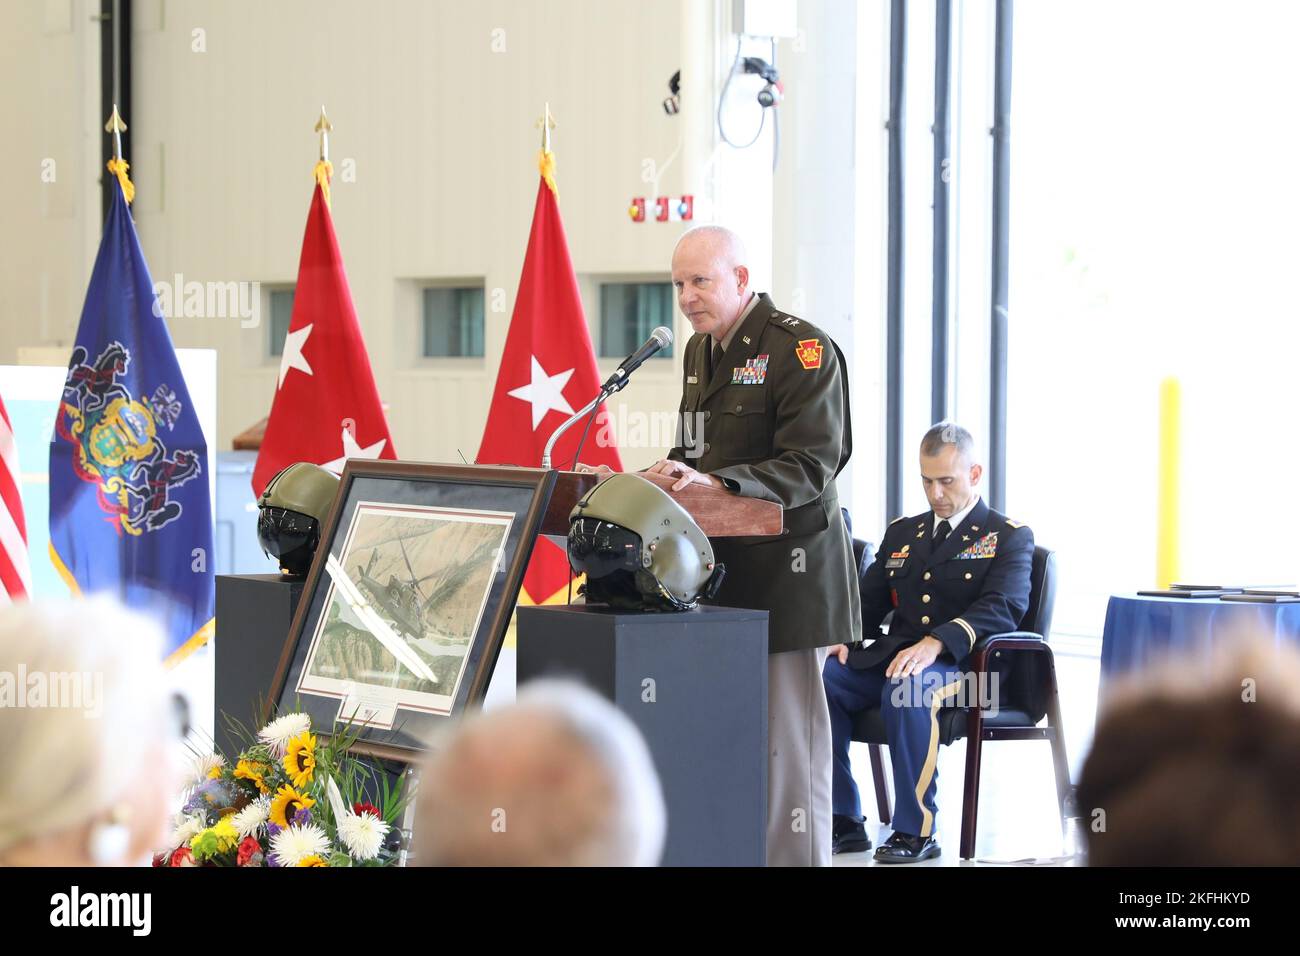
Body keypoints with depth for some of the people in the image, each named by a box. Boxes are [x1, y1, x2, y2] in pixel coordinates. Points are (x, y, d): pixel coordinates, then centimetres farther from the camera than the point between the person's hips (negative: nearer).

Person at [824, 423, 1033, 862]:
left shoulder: (1009, 537, 4)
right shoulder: (901, 532, 23)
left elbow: (1003, 608, -13)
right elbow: (868, 600, 21)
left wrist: (936, 643, -29)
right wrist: (844, 637, -4)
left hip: (961, 663, -5)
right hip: (891, 658, 6)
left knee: (907, 689, -39)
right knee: (821, 679, -23)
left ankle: (916, 831, -28)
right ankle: (843, 822, -14)